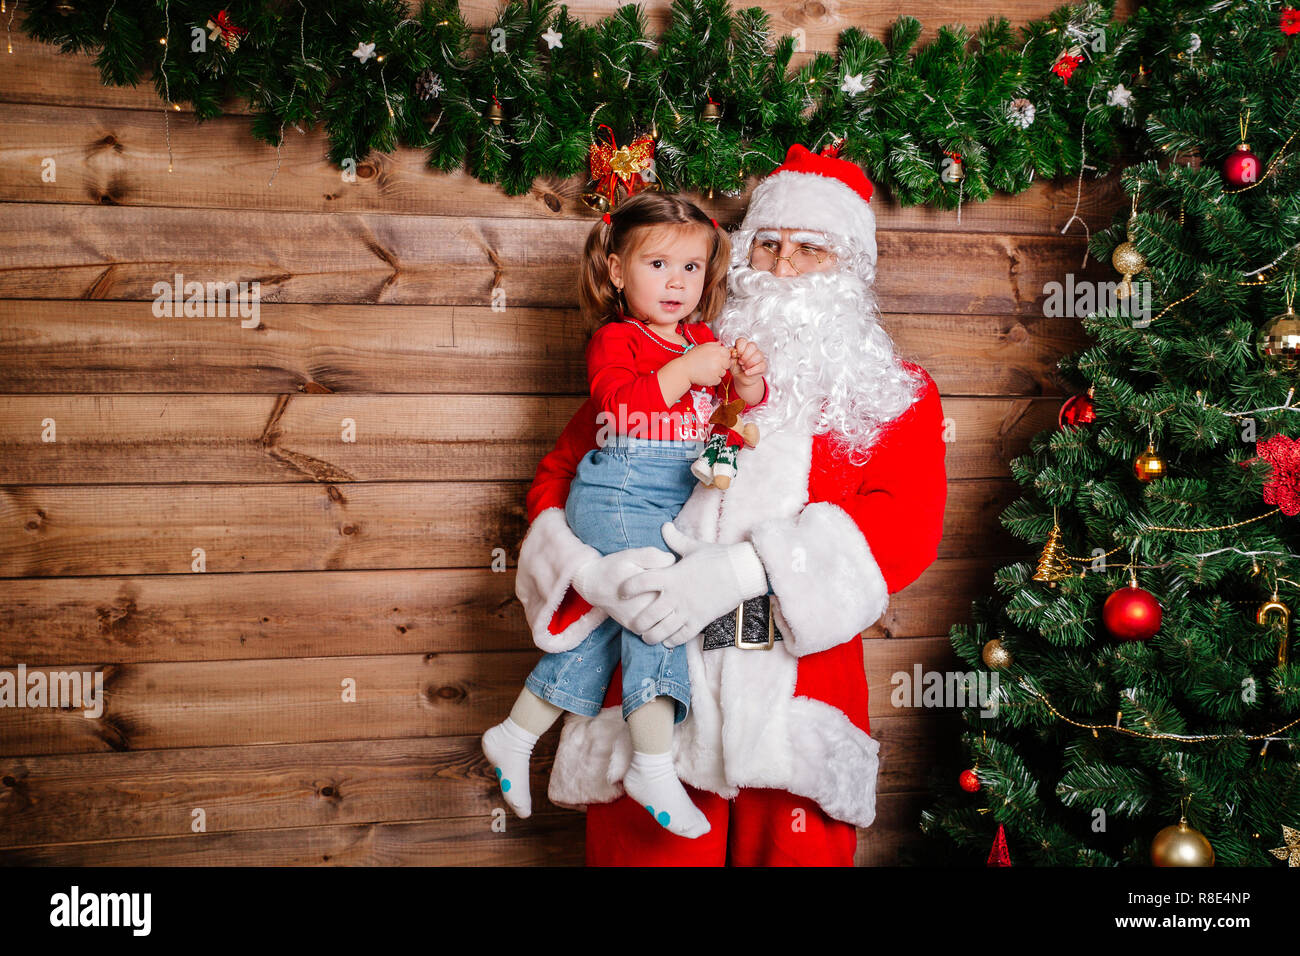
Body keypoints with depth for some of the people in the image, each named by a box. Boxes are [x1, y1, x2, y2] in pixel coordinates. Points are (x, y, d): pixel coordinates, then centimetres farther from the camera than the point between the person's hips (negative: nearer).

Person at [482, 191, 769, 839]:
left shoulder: (701, 339, 19)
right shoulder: (615, 339, -2)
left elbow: (742, 407, 14)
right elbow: (620, 403, -20)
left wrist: (747, 381, -7)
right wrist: (687, 370, -24)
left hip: (677, 501, 8)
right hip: (618, 493, -7)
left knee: (609, 617, 10)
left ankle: (514, 737, 23)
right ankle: (653, 766, -19)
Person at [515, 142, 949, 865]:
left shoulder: (897, 395, 12)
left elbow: (907, 520, -5)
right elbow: (559, 473, 13)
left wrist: (746, 568, -19)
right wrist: (591, 570, -11)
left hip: (799, 691, 0)